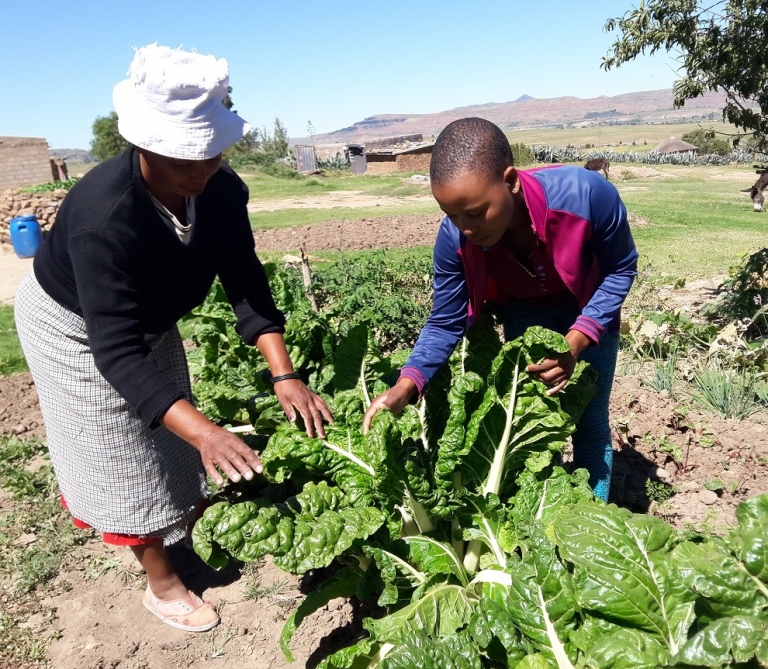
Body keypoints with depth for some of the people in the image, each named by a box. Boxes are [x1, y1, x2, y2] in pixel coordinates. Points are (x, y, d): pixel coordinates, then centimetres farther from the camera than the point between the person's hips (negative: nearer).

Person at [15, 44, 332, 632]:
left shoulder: (222, 189, -24)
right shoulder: (103, 217, -41)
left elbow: (246, 283, -21)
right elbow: (116, 351, -42)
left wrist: (284, 374, -32)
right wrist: (203, 431, -52)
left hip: (149, 321, 6)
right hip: (76, 327, -5)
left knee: (172, 444, 18)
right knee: (124, 457, 5)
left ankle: (188, 530, 45)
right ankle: (163, 584, 25)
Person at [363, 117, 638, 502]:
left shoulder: (588, 195, -38)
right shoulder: (455, 238, -31)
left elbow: (621, 270, -19)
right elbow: (446, 323, -18)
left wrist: (576, 342, -32)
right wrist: (405, 387, -34)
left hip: (590, 311, -1)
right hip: (525, 313, 2)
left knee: (590, 425, 2)